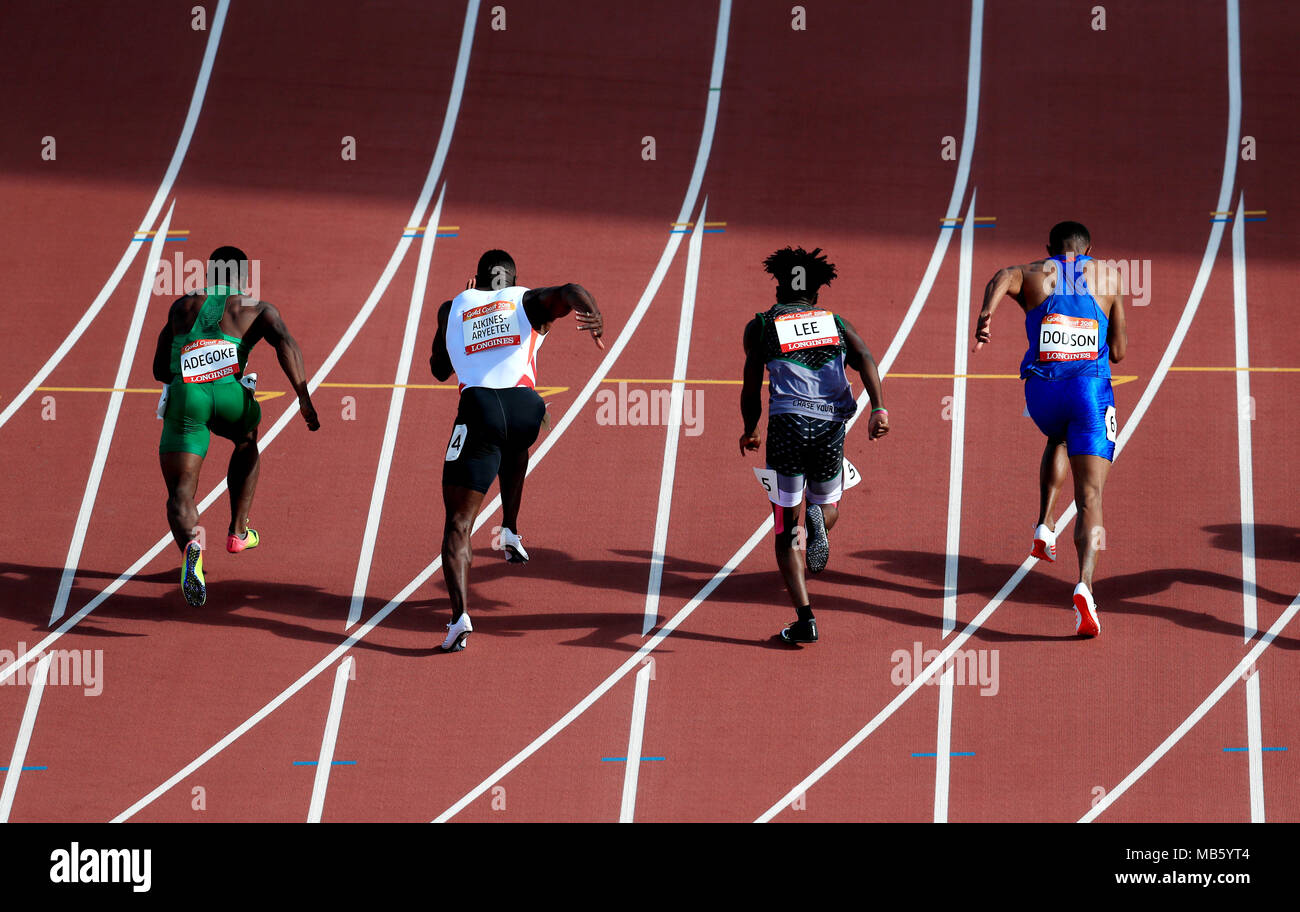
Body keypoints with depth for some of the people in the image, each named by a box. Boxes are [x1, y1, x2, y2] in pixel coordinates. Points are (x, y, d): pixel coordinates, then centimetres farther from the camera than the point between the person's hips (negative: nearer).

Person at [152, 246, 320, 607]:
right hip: (229, 394, 0)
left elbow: (160, 370, 31)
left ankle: (191, 544, -35)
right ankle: (238, 532, 35)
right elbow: (285, 343, 0)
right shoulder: (258, 309, 21)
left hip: (184, 397, 0)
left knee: (180, 493, -2)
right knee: (246, 441, 36)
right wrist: (304, 398, -6)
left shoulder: (181, 307, 28)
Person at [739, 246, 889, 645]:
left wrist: (750, 431, 27)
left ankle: (804, 617, -8)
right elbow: (864, 358, 0)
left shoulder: (761, 326, 14)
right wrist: (879, 409, -11)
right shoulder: (836, 323, 19)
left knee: (786, 529, 7)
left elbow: (751, 388, 10)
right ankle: (817, 518, -11)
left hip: (787, 422, -2)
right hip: (831, 425, 2)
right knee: (828, 506, 27)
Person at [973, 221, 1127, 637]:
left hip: (1043, 390, 2)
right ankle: (1085, 586, -26)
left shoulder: (1032, 274, 15)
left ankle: (1045, 526, 23)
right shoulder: (1109, 276, 17)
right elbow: (1119, 352, 17)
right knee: (1090, 497, -5)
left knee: (1059, 439, 38)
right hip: (1092, 388, -2)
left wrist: (985, 315, -28)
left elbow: (1003, 277, -12)